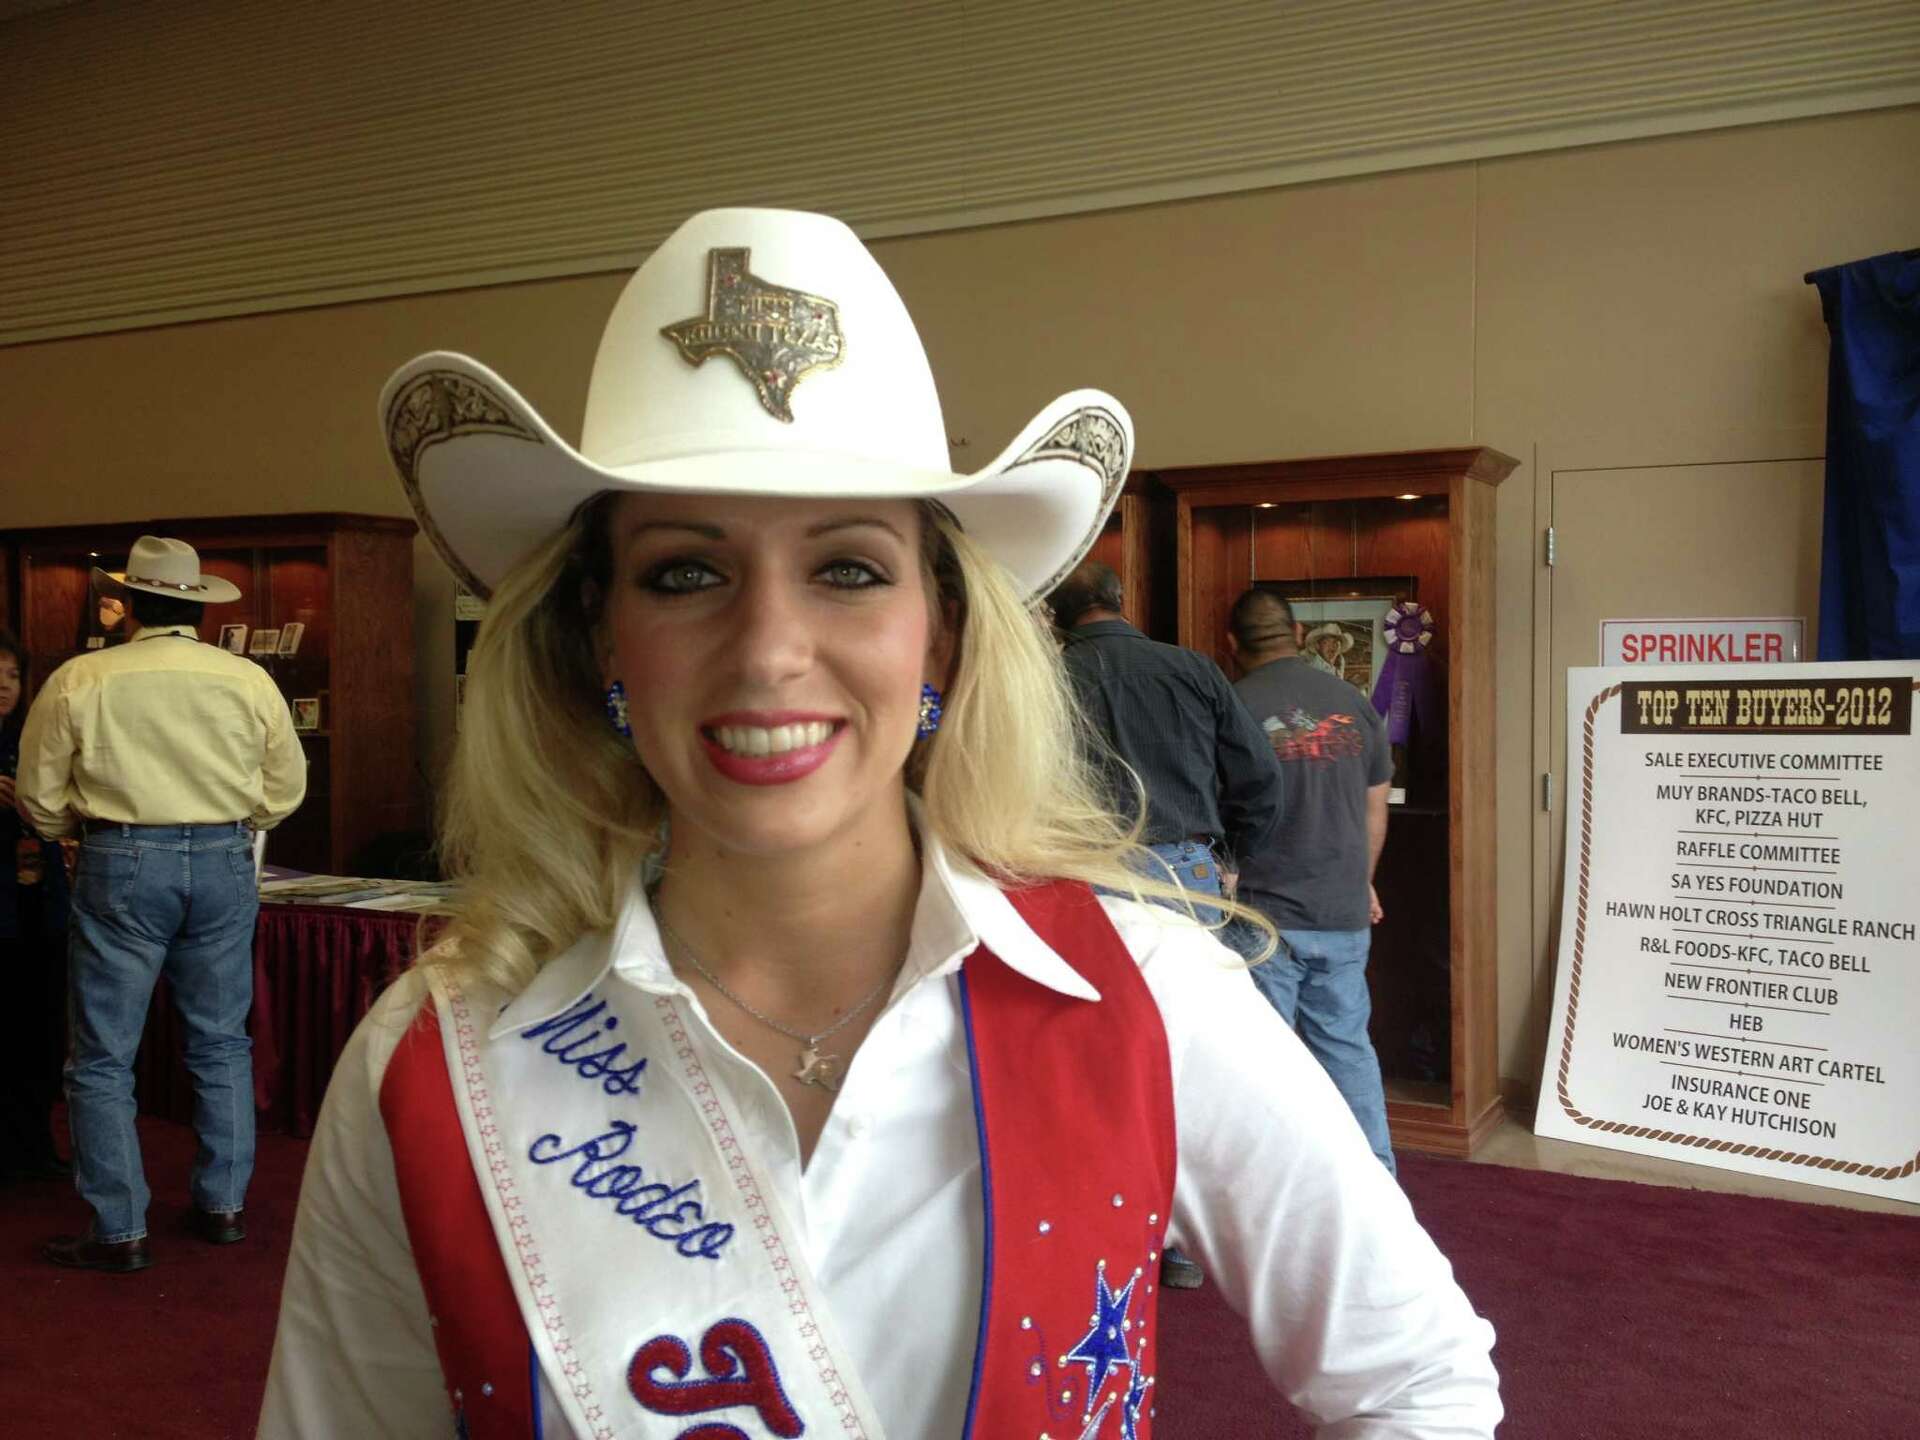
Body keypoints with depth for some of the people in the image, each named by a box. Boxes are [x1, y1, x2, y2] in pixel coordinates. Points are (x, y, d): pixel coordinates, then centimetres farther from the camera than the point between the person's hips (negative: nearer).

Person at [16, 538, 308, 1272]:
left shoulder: (80, 680, -5)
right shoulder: (248, 680, 0)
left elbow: (41, 800, 2)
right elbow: (285, 791, 6)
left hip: (121, 865, -2)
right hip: (224, 862, 3)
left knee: (103, 1057, 8)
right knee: (221, 1045, 15)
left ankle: (119, 1231, 11)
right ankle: (225, 1205, 22)